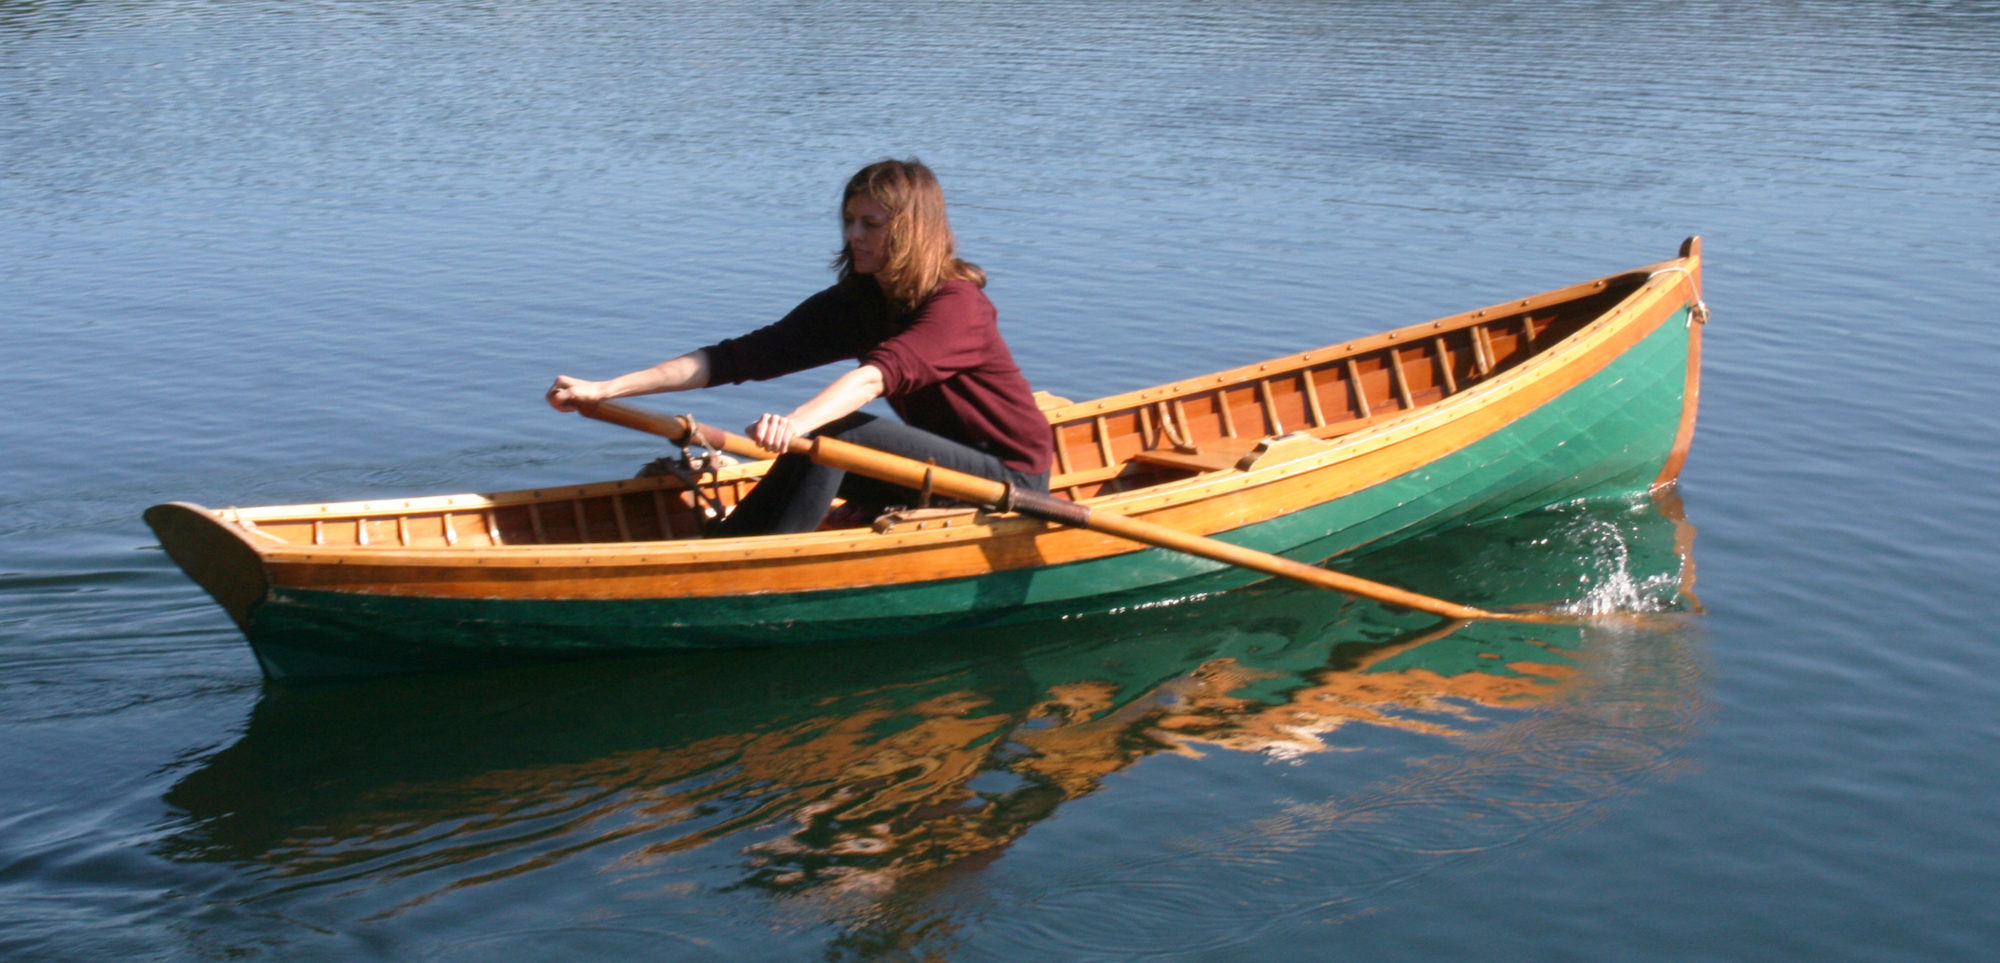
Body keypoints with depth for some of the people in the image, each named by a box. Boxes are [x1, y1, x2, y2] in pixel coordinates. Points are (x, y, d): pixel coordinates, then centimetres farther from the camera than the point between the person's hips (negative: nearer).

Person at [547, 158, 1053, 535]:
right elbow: (743, 356, -7)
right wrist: (605, 390, -16)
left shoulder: (956, 304, -20)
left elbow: (877, 375, -39)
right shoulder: (854, 303, 1)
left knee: (832, 432, -25)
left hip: (1012, 477, -7)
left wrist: (795, 423, -57)